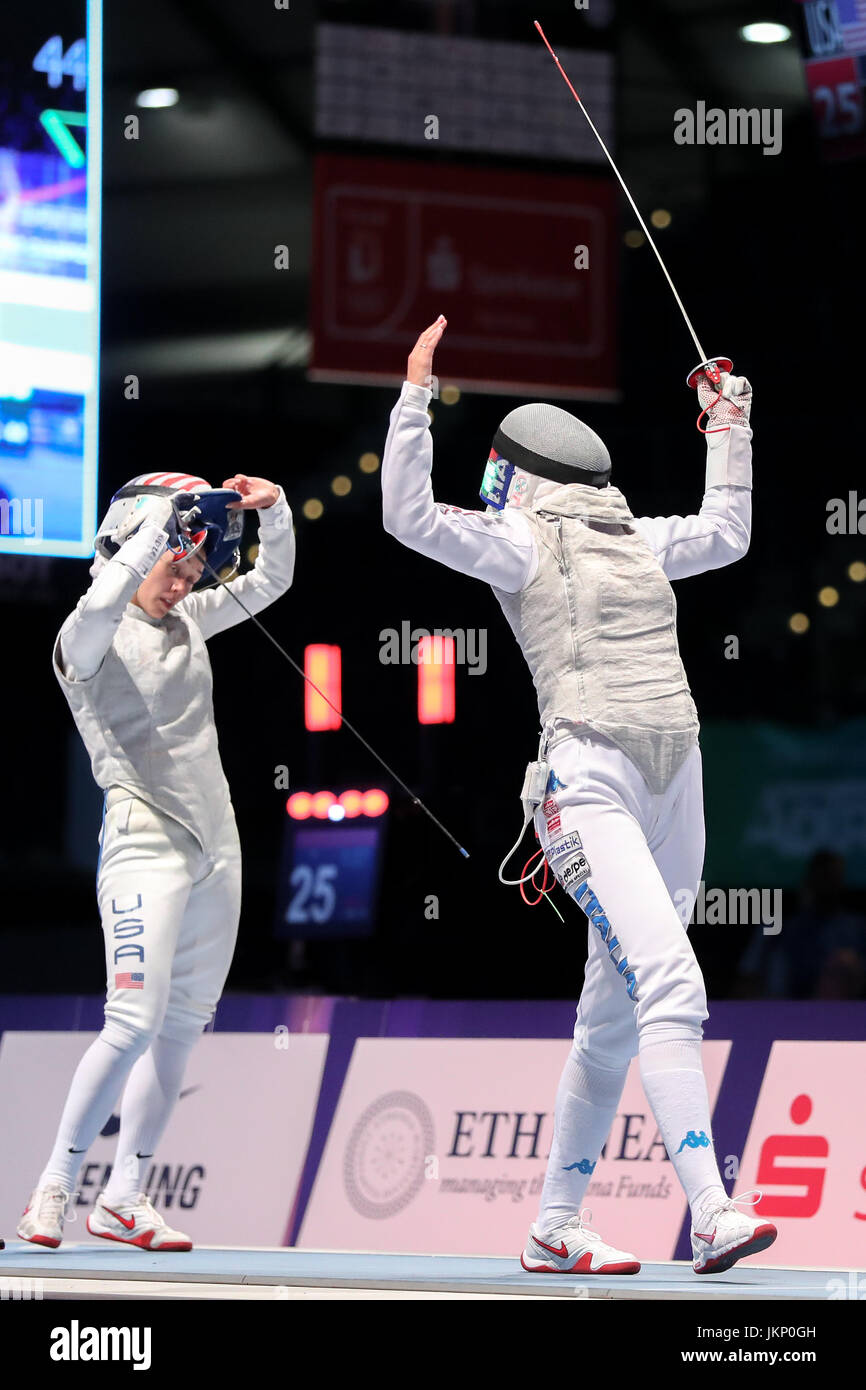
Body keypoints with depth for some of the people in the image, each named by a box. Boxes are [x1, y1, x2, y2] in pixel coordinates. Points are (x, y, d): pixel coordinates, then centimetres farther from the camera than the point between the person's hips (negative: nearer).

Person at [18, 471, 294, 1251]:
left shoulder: (189, 624, 14)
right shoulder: (89, 640, -7)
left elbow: (271, 580, 19)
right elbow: (105, 603, -30)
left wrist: (273, 512, 1)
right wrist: (167, 517, -27)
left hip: (216, 848, 7)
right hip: (146, 839, -7)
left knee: (184, 1027, 5)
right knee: (137, 1023, -17)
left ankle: (123, 1200, 11)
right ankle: (54, 1189, -6)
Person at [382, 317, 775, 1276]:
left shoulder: (635, 540, 18)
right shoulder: (522, 544, 4)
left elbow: (726, 534, 36)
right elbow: (410, 515, -8)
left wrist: (730, 430, 34)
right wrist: (416, 392, -10)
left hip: (672, 789, 6)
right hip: (590, 786, -6)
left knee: (613, 1026, 9)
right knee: (671, 988, -21)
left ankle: (556, 1230, 17)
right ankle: (712, 1217, -29)